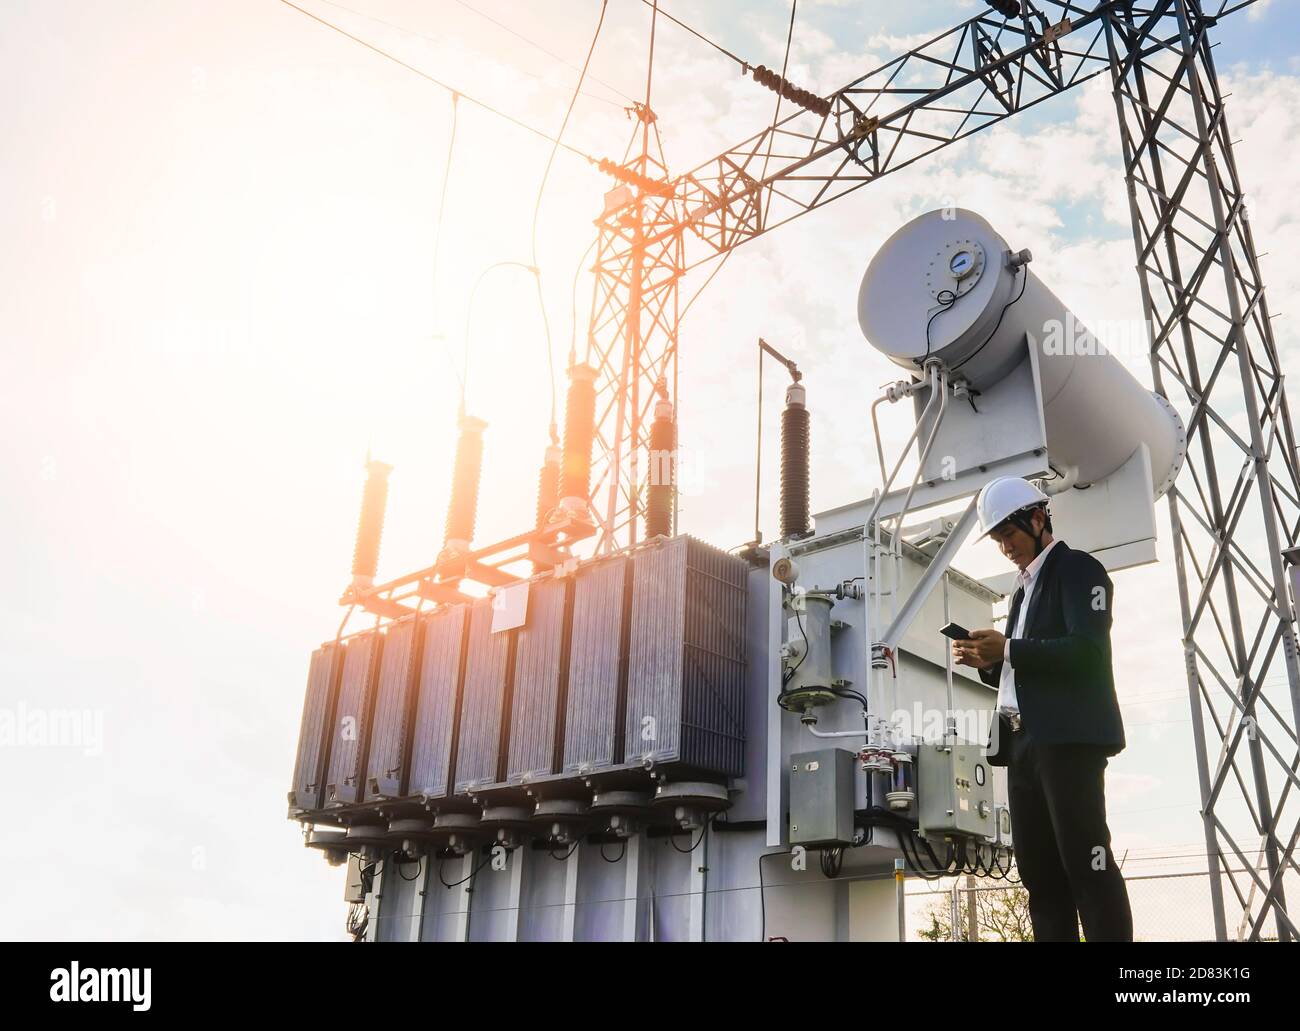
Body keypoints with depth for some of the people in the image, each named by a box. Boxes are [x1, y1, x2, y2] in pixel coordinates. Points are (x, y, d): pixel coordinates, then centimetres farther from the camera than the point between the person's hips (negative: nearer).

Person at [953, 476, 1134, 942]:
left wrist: (1009, 650, -17)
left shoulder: (1077, 568, 2)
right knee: (1039, 870, 4)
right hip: (1024, 741, 8)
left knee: (1085, 863, -11)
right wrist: (988, 663, 6)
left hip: (1069, 737, -8)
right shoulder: (1024, 589, 25)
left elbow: (1088, 649, -14)